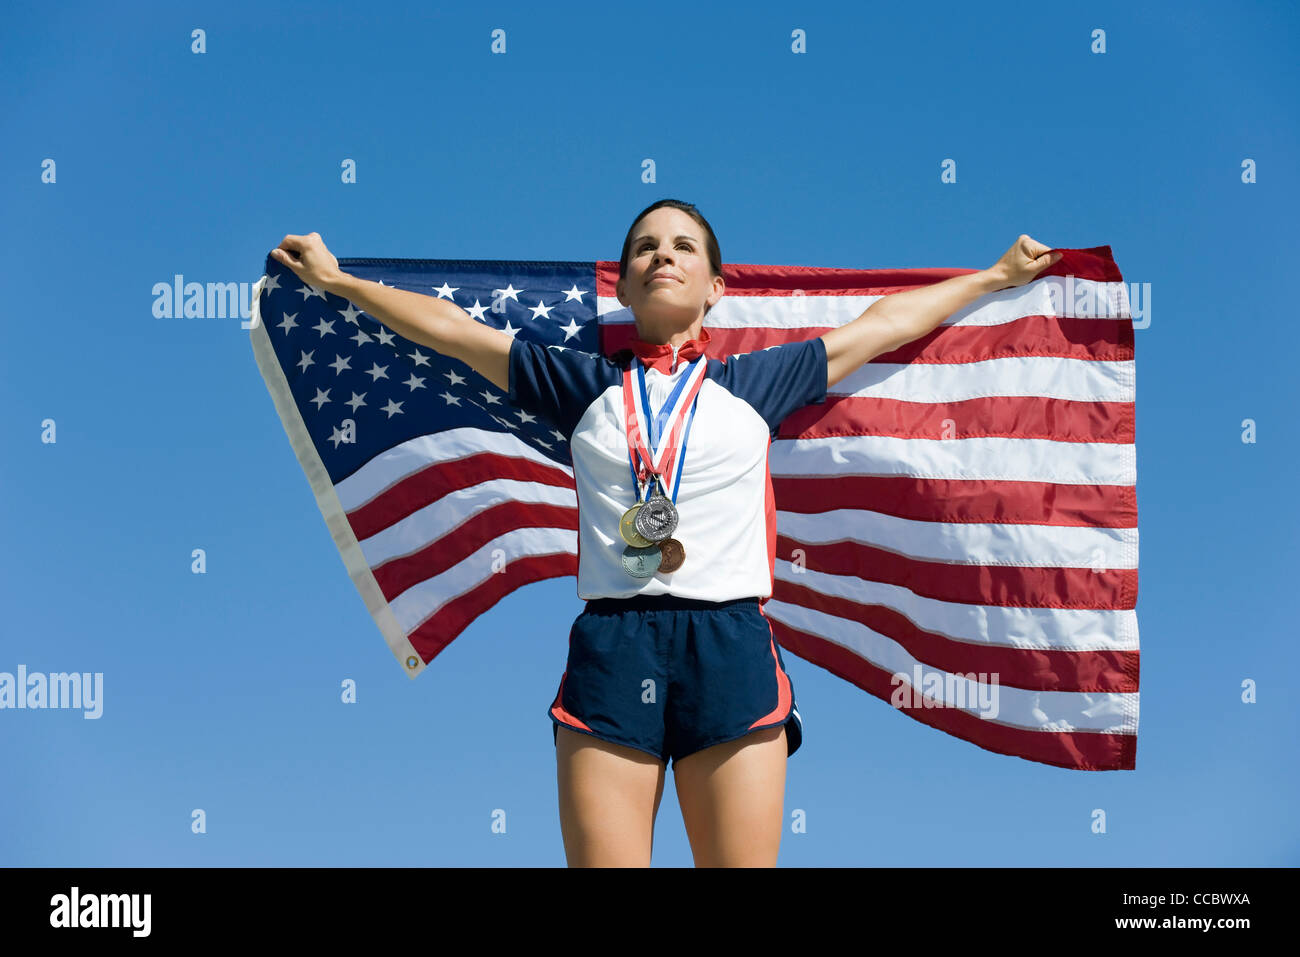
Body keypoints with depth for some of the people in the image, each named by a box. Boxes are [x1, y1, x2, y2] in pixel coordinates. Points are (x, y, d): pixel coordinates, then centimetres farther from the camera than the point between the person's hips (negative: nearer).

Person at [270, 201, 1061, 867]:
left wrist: (997, 275, 31)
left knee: (743, 863, -5)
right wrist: (338, 280, 27)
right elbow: (454, 329, 22)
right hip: (610, 648, 0)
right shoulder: (586, 387, 17)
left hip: (731, 648, 0)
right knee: (602, 860, -6)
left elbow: (885, 323, 24)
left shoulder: (755, 383, 17)